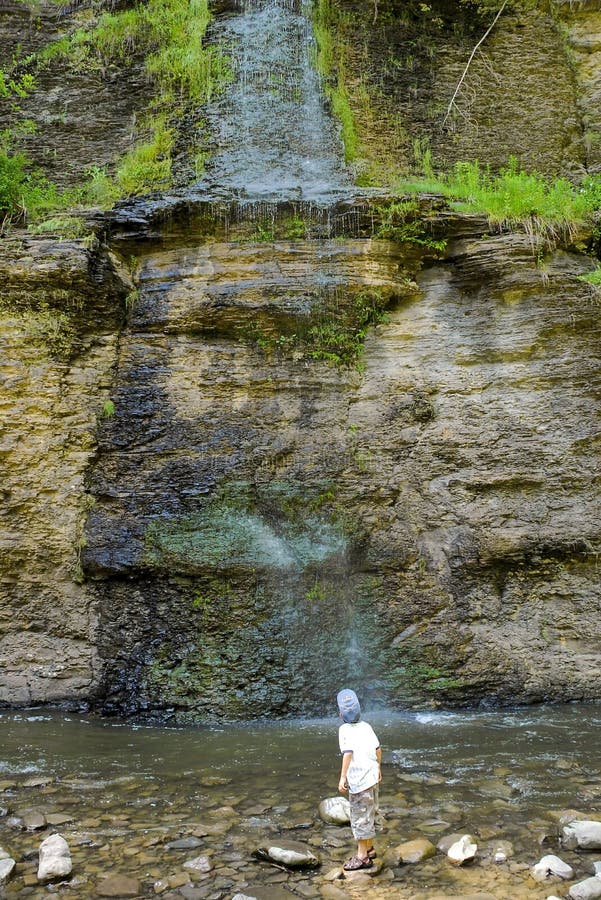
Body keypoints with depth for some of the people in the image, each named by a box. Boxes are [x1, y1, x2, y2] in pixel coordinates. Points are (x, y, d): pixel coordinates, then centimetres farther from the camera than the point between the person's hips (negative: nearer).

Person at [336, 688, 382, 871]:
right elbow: (378, 749, 10)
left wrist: (342, 777, -24)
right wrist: (378, 769, 24)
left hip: (359, 781, -7)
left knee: (360, 817, 3)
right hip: (372, 777, 7)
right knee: (369, 815, 20)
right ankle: (369, 849, 33)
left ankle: (362, 857, 12)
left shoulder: (345, 729, -15)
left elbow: (348, 753, -26)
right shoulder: (366, 726, 5)